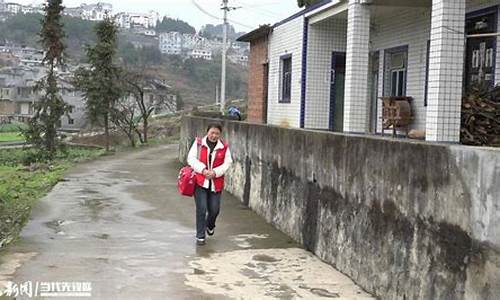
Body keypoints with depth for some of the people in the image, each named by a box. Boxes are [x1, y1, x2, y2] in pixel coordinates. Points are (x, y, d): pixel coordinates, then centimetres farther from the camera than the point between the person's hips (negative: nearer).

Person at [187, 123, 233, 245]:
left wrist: (215, 172, -15)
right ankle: (200, 236, 8)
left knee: (214, 209, 7)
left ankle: (210, 226, 42)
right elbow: (191, 158, -5)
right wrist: (203, 170, -18)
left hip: (216, 183, 2)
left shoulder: (224, 147, 4)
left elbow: (227, 163, 0)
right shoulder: (198, 143, 1)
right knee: (201, 209, -5)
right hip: (200, 181, -2)